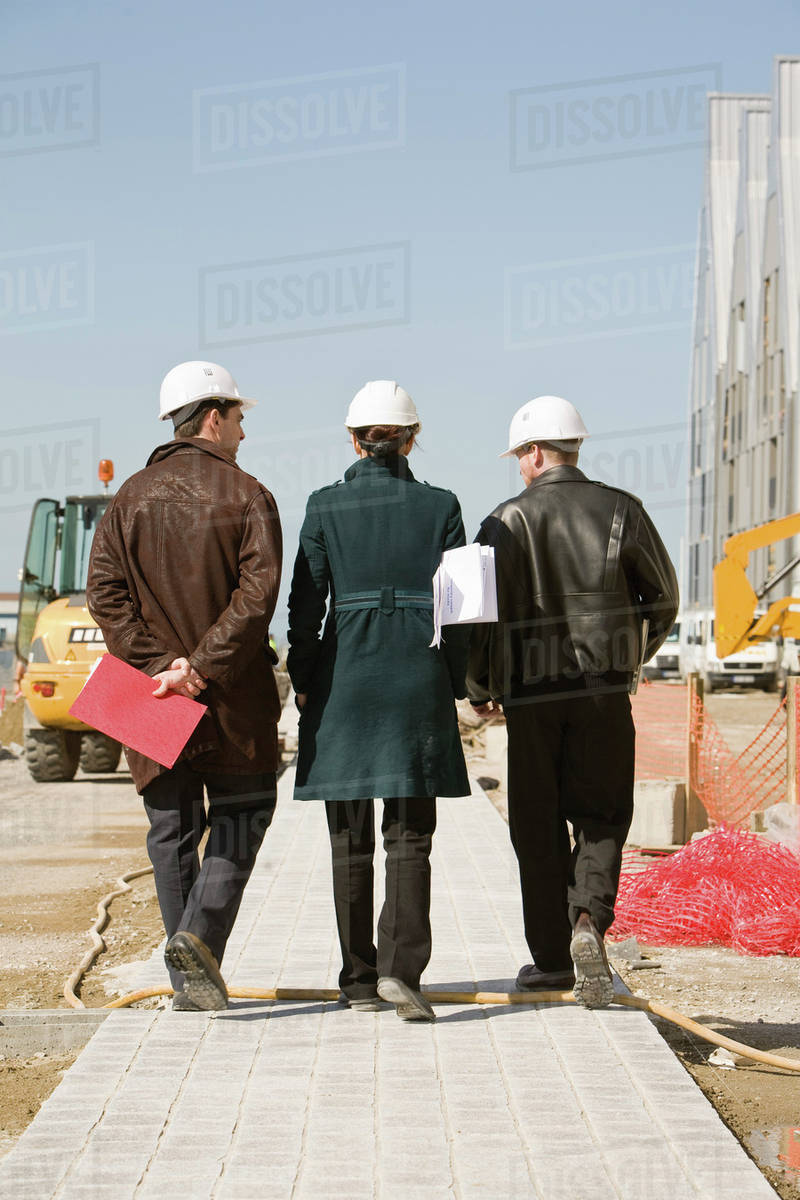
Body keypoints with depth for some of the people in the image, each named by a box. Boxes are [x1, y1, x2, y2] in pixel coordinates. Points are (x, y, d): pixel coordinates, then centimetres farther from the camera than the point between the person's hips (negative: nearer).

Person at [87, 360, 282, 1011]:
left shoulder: (132, 498, 6)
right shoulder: (247, 496, -5)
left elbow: (105, 593, -3)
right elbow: (257, 596, -17)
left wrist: (159, 663, -8)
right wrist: (201, 669, -16)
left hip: (154, 692, 3)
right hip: (235, 695, -3)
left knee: (172, 829, 9)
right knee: (242, 814, 10)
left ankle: (191, 979, 10)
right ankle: (202, 930, -12)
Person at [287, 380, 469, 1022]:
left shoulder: (326, 506, -1)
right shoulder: (440, 506, 0)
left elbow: (306, 602, -1)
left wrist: (303, 681, 9)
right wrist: (456, 686, 10)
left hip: (344, 678, 0)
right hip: (418, 679, 0)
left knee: (351, 840, 9)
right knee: (411, 835, 4)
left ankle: (359, 979, 13)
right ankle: (401, 967, -12)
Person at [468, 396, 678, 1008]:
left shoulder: (507, 521, -3)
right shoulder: (620, 511, 2)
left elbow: (480, 614, -4)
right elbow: (664, 596, 8)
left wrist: (479, 688, 11)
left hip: (531, 695, -1)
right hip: (605, 689, 1)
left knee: (539, 827, 8)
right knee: (602, 817, 7)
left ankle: (552, 955, 10)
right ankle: (589, 918, -18)